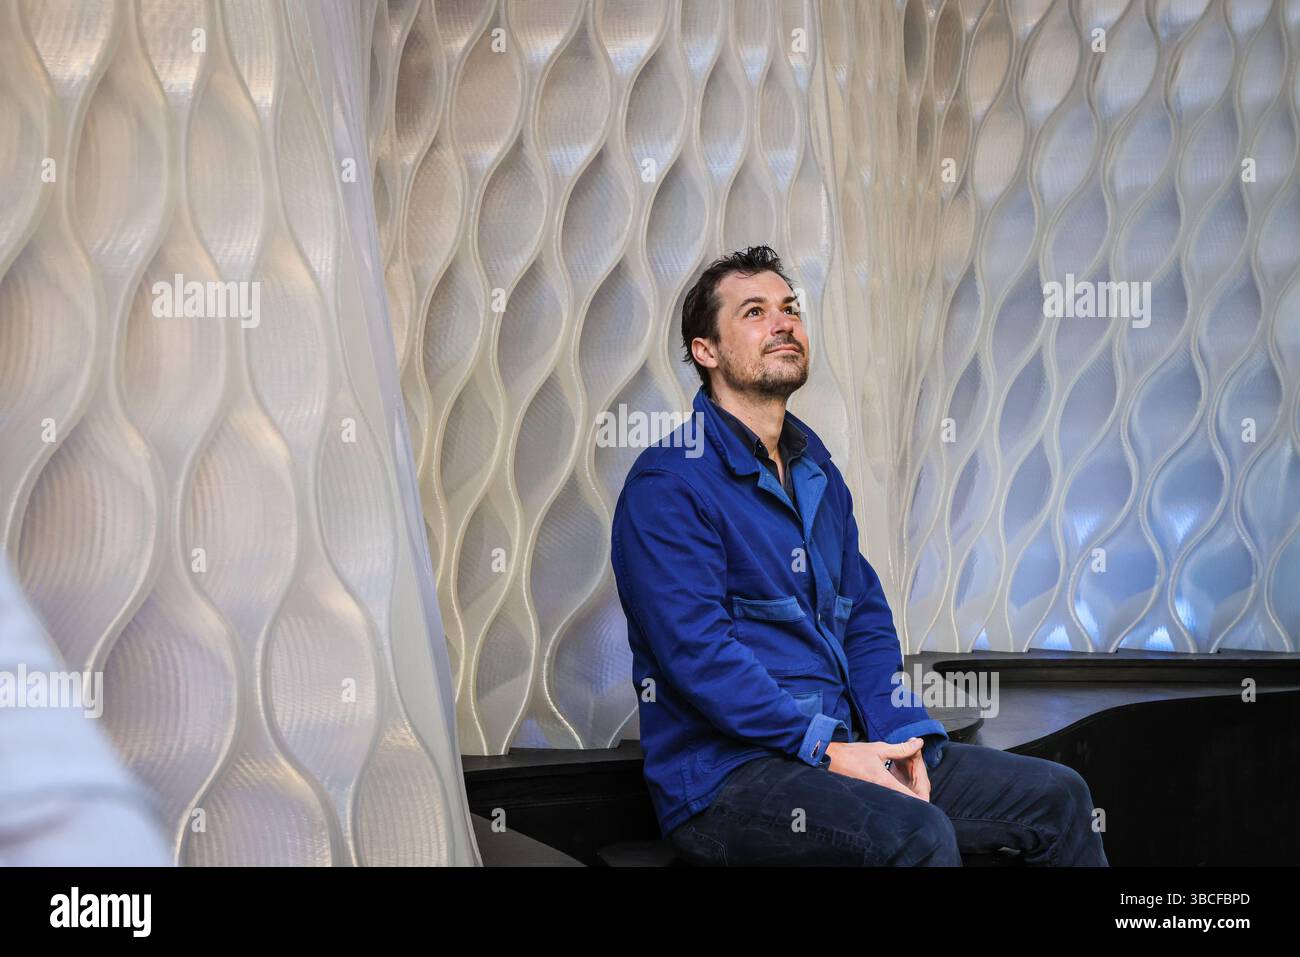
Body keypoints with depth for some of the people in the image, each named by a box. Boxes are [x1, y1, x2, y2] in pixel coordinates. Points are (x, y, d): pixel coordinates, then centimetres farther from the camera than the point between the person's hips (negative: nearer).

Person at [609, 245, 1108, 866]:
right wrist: (825, 749, -22)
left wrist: (903, 738, -3)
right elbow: (698, 653, -19)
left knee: (1057, 796, 0)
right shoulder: (667, 484, -9)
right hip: (724, 775, -8)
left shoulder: (816, 470, 18)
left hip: (841, 750, 8)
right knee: (917, 834, -33)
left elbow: (866, 621, 15)